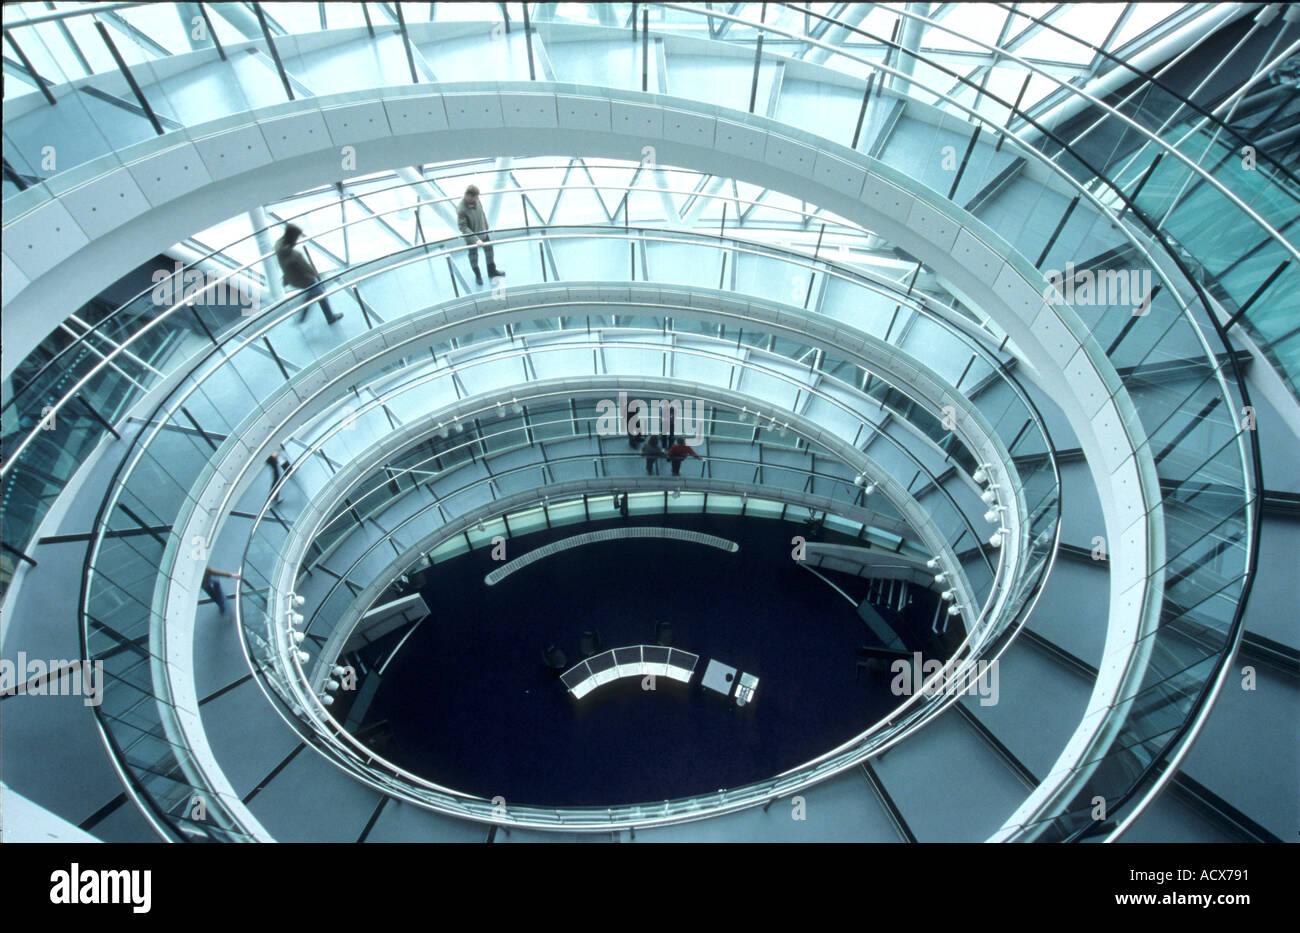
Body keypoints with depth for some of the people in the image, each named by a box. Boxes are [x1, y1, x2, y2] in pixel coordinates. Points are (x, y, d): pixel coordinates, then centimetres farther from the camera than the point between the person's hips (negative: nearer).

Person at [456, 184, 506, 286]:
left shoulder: (476, 200, -15)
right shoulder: (461, 209, -32)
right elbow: (463, 227, -29)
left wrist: (486, 228, 13)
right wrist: (475, 239, -34)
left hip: (482, 232, 6)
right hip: (471, 236, -6)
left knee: (489, 250, 21)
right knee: (473, 254, 17)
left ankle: (492, 271, 45)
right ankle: (477, 275, 40)